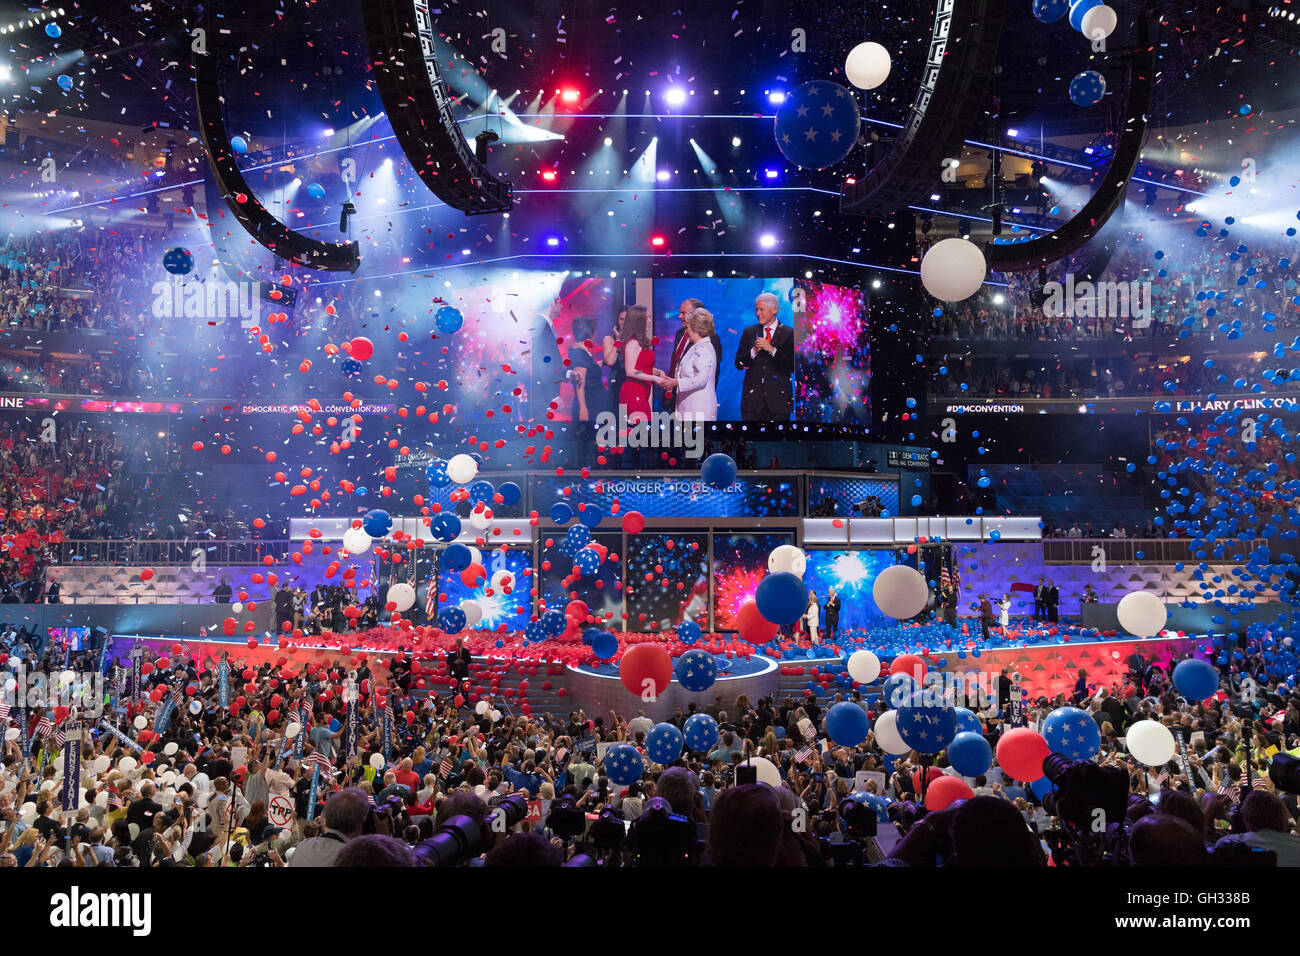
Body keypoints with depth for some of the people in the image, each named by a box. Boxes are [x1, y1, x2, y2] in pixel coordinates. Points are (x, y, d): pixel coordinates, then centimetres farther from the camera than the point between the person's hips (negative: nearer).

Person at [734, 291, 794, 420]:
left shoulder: (789, 334, 1)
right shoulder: (749, 332, 11)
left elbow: (793, 367, -7)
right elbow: (739, 364, 6)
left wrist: (772, 350, -16)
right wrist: (754, 351, -12)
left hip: (778, 398, -2)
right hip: (752, 398, 2)